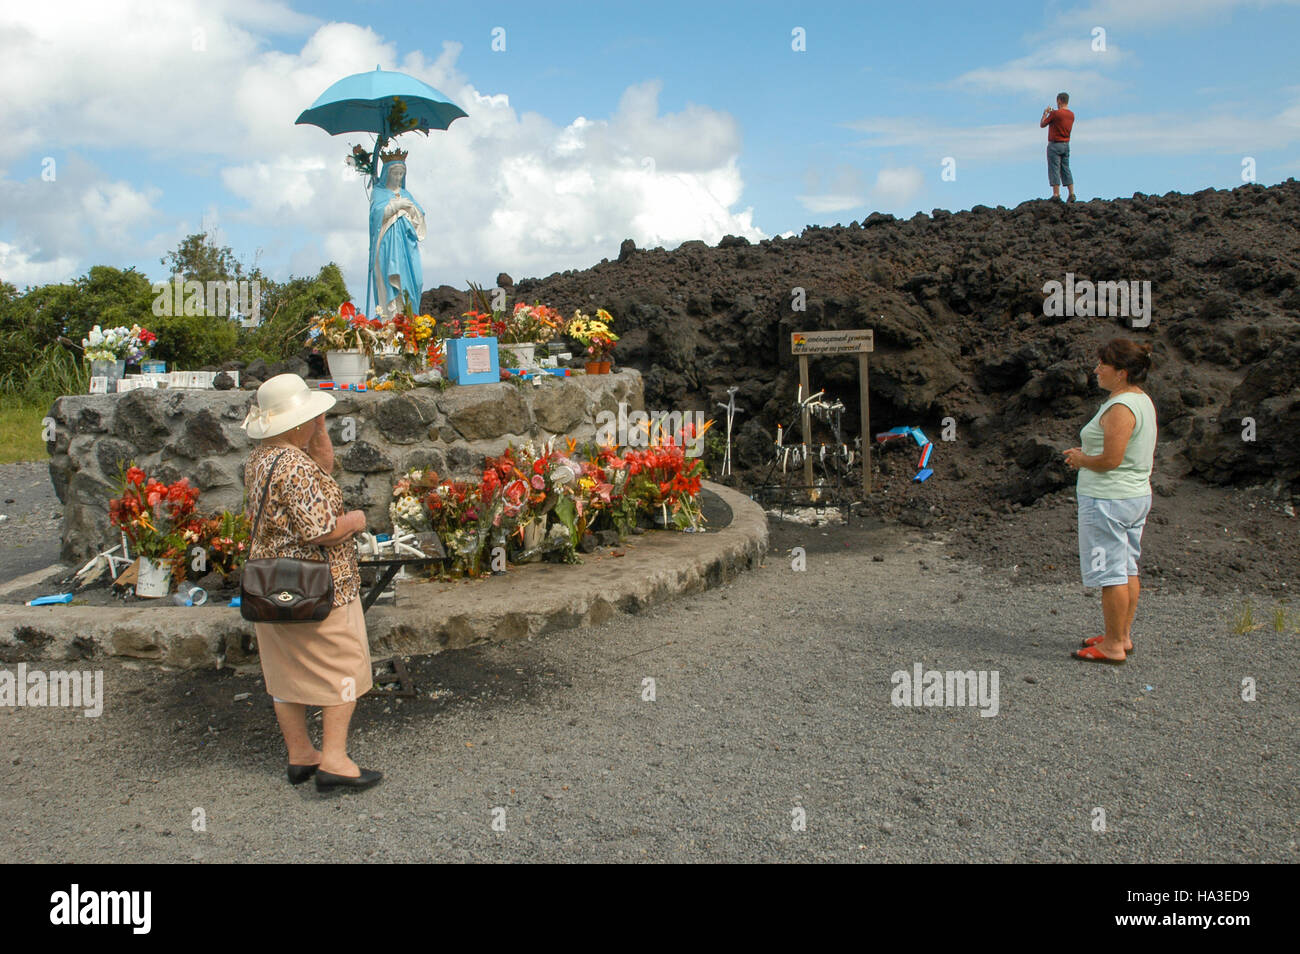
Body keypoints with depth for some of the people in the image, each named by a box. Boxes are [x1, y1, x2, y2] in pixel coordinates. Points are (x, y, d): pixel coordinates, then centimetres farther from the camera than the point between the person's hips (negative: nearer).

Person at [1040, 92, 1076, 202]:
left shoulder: (1055, 113, -15)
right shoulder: (1071, 115, 8)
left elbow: (1042, 125, -5)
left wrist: (1045, 114, 11)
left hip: (1055, 144, -7)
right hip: (1066, 144, 7)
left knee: (1054, 169, -4)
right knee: (1066, 169, 11)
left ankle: (1056, 194, -8)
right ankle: (1071, 194, 7)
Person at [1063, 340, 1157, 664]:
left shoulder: (1120, 408, -20)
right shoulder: (1143, 401, 12)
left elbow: (1111, 459, -25)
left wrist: (1081, 460, -7)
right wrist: (1087, 455, 12)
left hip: (1108, 500, -10)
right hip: (1137, 495, 10)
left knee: (1111, 573, -3)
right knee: (1127, 569, 16)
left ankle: (1113, 646, 5)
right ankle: (1123, 636, 26)